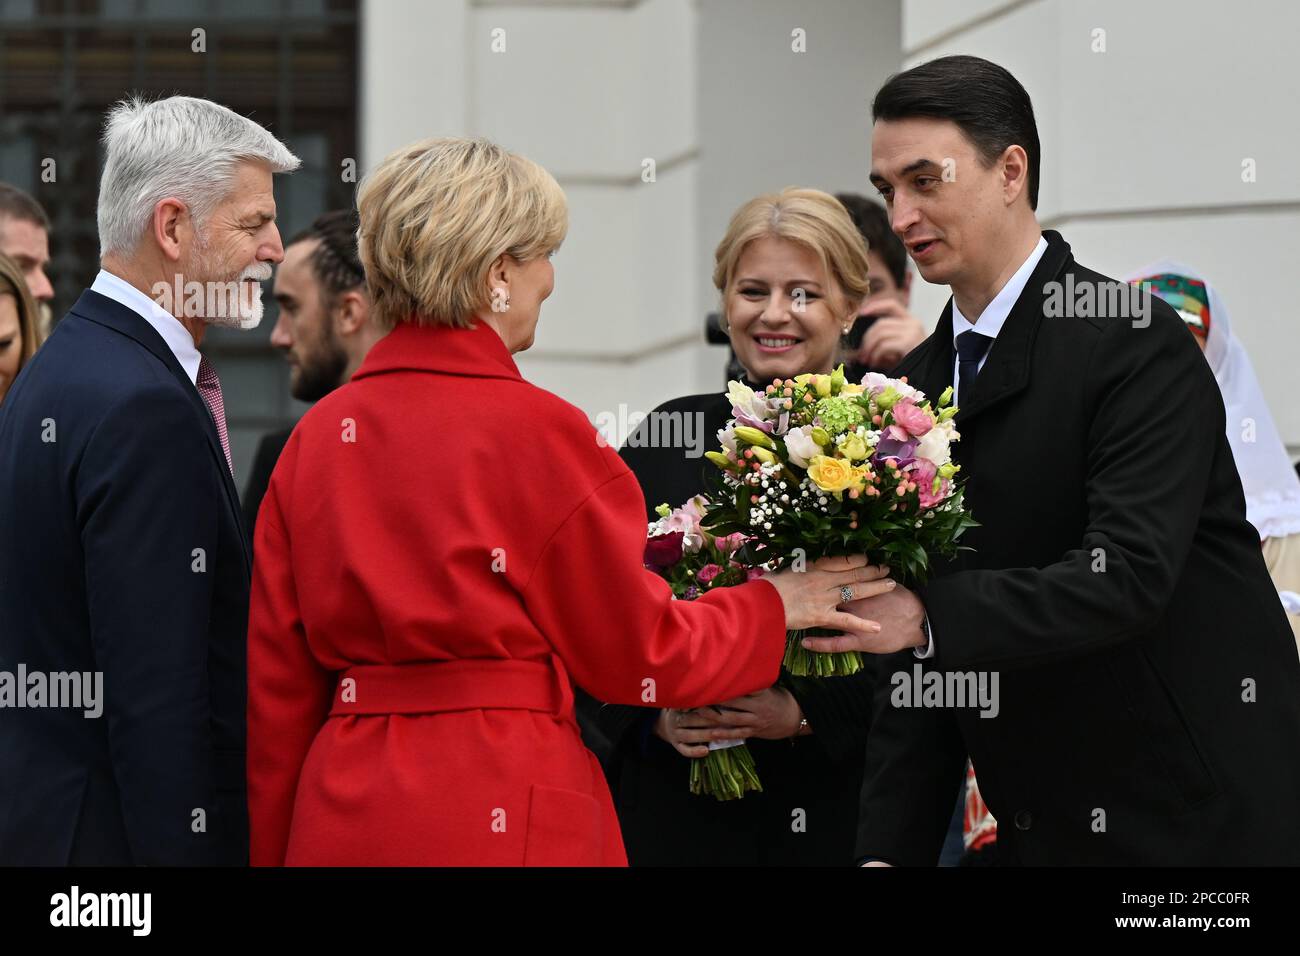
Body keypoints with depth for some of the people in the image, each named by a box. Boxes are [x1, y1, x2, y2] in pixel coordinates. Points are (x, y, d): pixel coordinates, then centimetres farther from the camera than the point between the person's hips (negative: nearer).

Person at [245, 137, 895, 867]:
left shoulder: (319, 435, 6)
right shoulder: (538, 431, -10)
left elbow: (279, 683, 8)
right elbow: (635, 653, -1)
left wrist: (277, 847, 16)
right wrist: (775, 606, 15)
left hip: (341, 818, 6)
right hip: (501, 821, -6)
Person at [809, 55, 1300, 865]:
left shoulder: (1136, 341, -14)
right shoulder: (919, 383, 8)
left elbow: (1129, 575, -25)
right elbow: (924, 649, 9)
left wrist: (926, 614, -34)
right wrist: (891, 848, 1)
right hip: (1042, 828, 7)